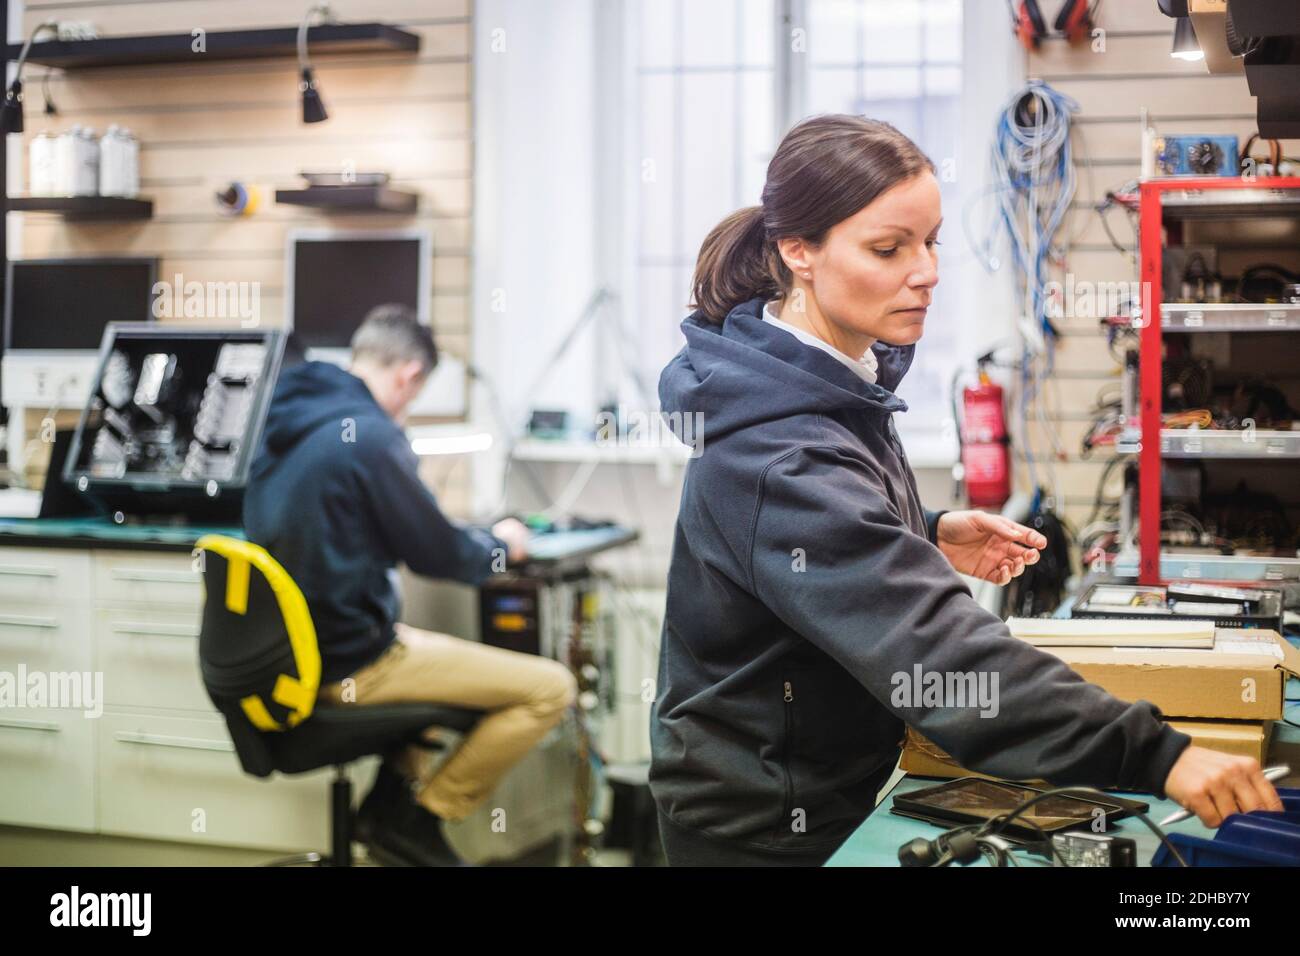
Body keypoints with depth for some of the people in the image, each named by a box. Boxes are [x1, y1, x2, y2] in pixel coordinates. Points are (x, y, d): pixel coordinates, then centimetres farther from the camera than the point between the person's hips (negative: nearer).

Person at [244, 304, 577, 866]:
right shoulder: (369, 436, -19)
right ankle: (422, 819, 4)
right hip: (353, 666, -10)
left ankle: (388, 799, 23)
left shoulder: (288, 424, 7)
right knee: (550, 688, -5)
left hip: (294, 651, 10)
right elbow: (439, 556, -13)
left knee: (423, 646, 37)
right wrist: (500, 546, 8)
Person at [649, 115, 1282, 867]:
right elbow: (936, 648, -39)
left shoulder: (841, 379, 0)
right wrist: (1154, 756, -43)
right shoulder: (782, 453, -31)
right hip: (765, 828, -9)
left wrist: (929, 536, -2)